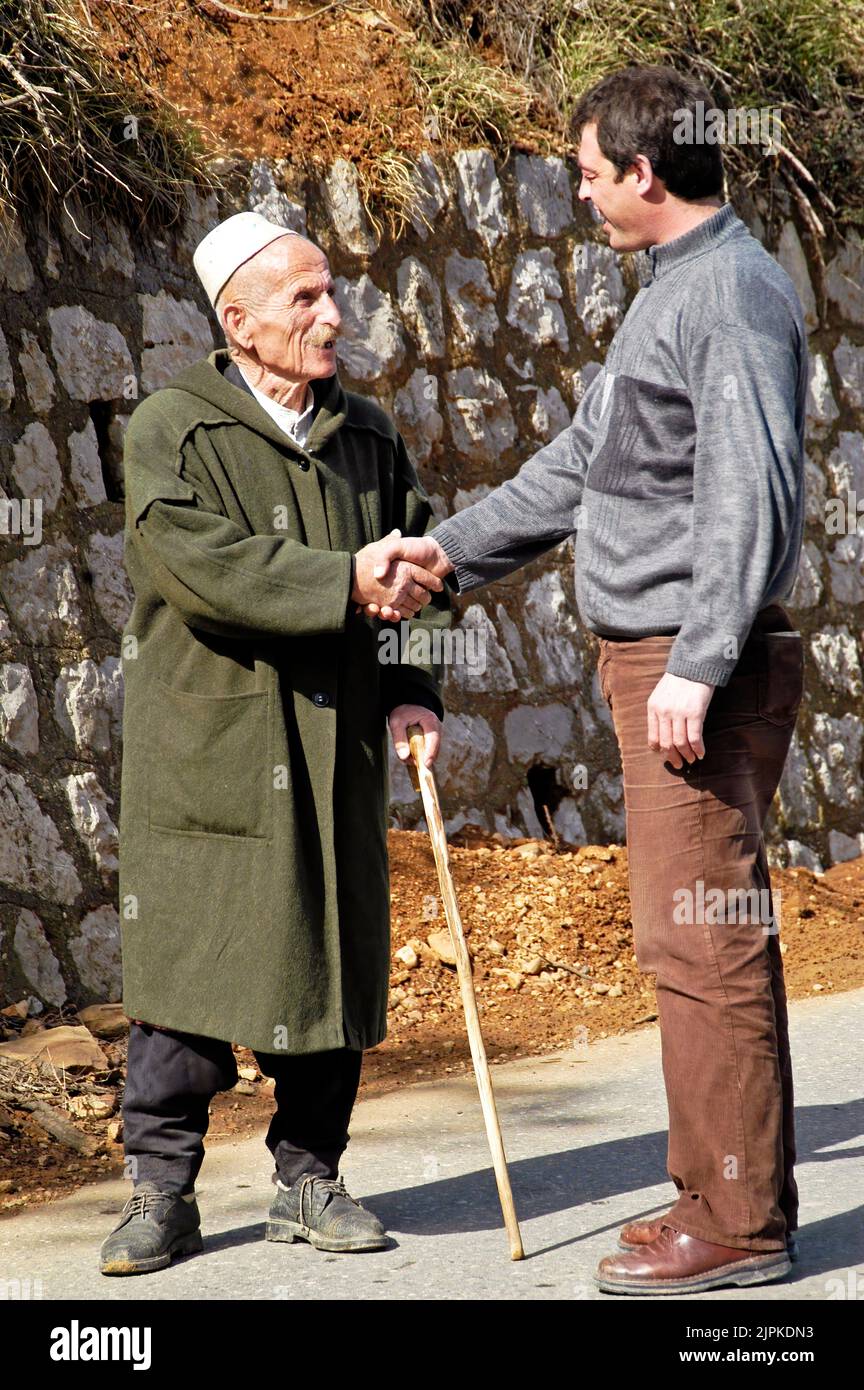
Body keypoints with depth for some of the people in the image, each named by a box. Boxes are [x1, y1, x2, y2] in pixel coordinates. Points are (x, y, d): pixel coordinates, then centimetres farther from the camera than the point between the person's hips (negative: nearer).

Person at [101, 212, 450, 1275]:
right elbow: (198, 562, -20)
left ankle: (309, 1179, 18)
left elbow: (425, 561, 19)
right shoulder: (172, 430, -5)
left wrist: (411, 689, 4)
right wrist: (346, 582, -24)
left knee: (329, 959, 6)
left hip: (334, 749, 5)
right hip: (205, 748, -5)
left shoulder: (366, 434, 12)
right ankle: (162, 1193, 5)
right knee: (187, 964, -4)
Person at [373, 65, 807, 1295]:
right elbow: (584, 463, 27)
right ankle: (721, 1193, 20)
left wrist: (698, 667, -26)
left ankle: (740, 1220, -2)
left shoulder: (734, 292, -13)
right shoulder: (671, 291, 19)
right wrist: (454, 550, 29)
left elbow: (747, 494, -21)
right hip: (651, 655, 10)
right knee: (697, 938, 13)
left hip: (699, 667, -10)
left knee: (702, 940, -7)